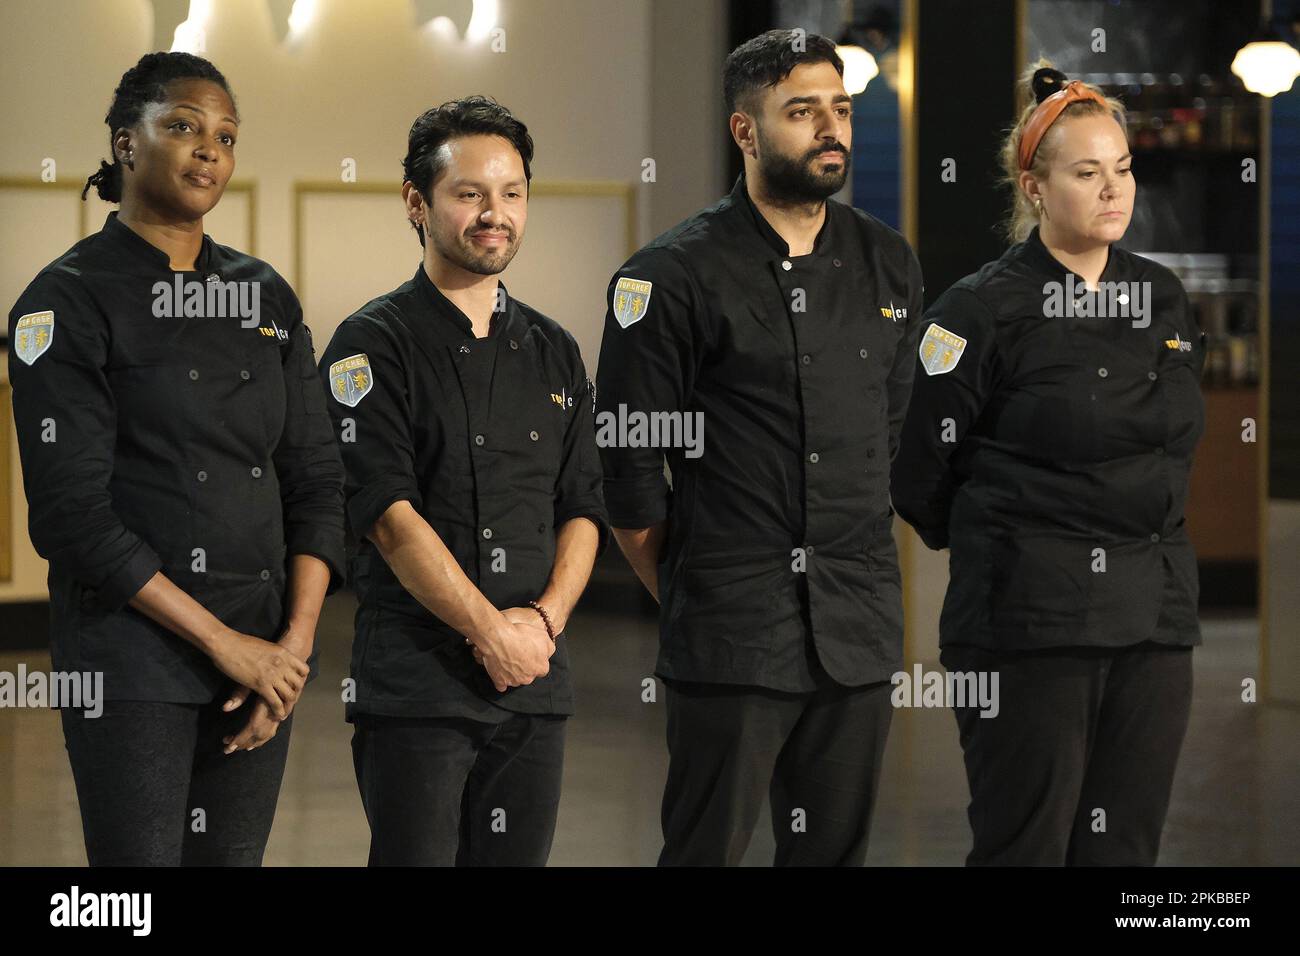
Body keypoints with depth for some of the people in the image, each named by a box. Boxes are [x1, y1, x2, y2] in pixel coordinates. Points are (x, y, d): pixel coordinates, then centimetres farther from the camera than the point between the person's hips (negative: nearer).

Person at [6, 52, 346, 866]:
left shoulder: (266, 296, 12)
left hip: (264, 656, 5)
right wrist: (223, 643, -14)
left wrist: (296, 644, -5)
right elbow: (72, 513, -12)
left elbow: (316, 478, 9)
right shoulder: (67, 301, -5)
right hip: (131, 653, -5)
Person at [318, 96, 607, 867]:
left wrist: (545, 617, -6)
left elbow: (584, 510, 12)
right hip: (416, 682, -5)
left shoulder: (554, 353, 15)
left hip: (537, 686, 5)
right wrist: (490, 631, -15)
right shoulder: (375, 344, -3)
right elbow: (389, 514, -12)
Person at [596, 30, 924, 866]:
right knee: (707, 848, -2)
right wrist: (688, 594, 3)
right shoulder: (676, 277, -6)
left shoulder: (889, 265, 10)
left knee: (837, 848, 8)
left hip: (862, 630, 5)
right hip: (732, 636, -5)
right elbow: (629, 462, -3)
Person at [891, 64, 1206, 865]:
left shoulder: (1164, 298, 11)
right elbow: (921, 474, -4)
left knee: (1125, 846, 7)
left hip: (1154, 617, 6)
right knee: (1028, 844, -3)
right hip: (1030, 620, -6)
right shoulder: (985, 310, -8)